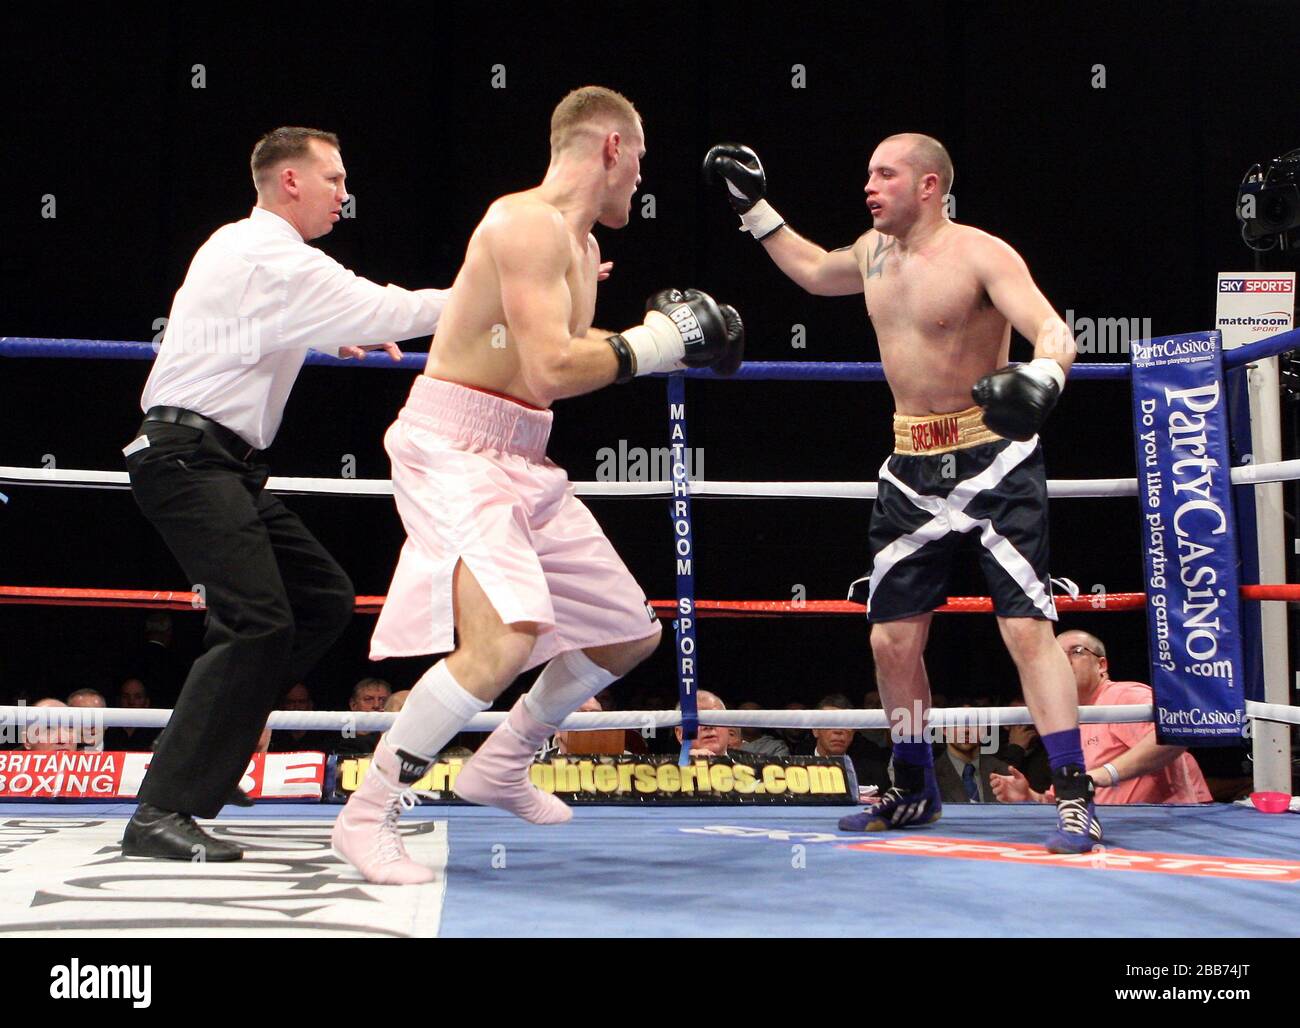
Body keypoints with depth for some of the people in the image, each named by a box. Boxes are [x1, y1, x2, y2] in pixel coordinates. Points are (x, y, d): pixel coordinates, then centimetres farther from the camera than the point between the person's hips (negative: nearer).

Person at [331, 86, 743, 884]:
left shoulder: (581, 243, 15)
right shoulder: (529, 222, -16)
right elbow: (550, 371, -26)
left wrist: (669, 336, 16)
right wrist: (655, 342, -15)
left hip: (520, 462, 10)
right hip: (452, 450, -10)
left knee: (631, 635, 17)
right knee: (506, 638, -29)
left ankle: (502, 767, 34)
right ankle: (367, 816, -16)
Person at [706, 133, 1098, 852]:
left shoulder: (980, 255, -14)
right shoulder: (874, 253, 10)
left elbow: (1054, 331, -27)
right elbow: (813, 272, 33)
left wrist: (1041, 376, -49)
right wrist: (755, 208, 28)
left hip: (991, 459, -7)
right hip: (911, 468, 8)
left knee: (1026, 626, -15)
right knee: (892, 637, 8)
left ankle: (1075, 798, -12)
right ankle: (914, 789, 26)